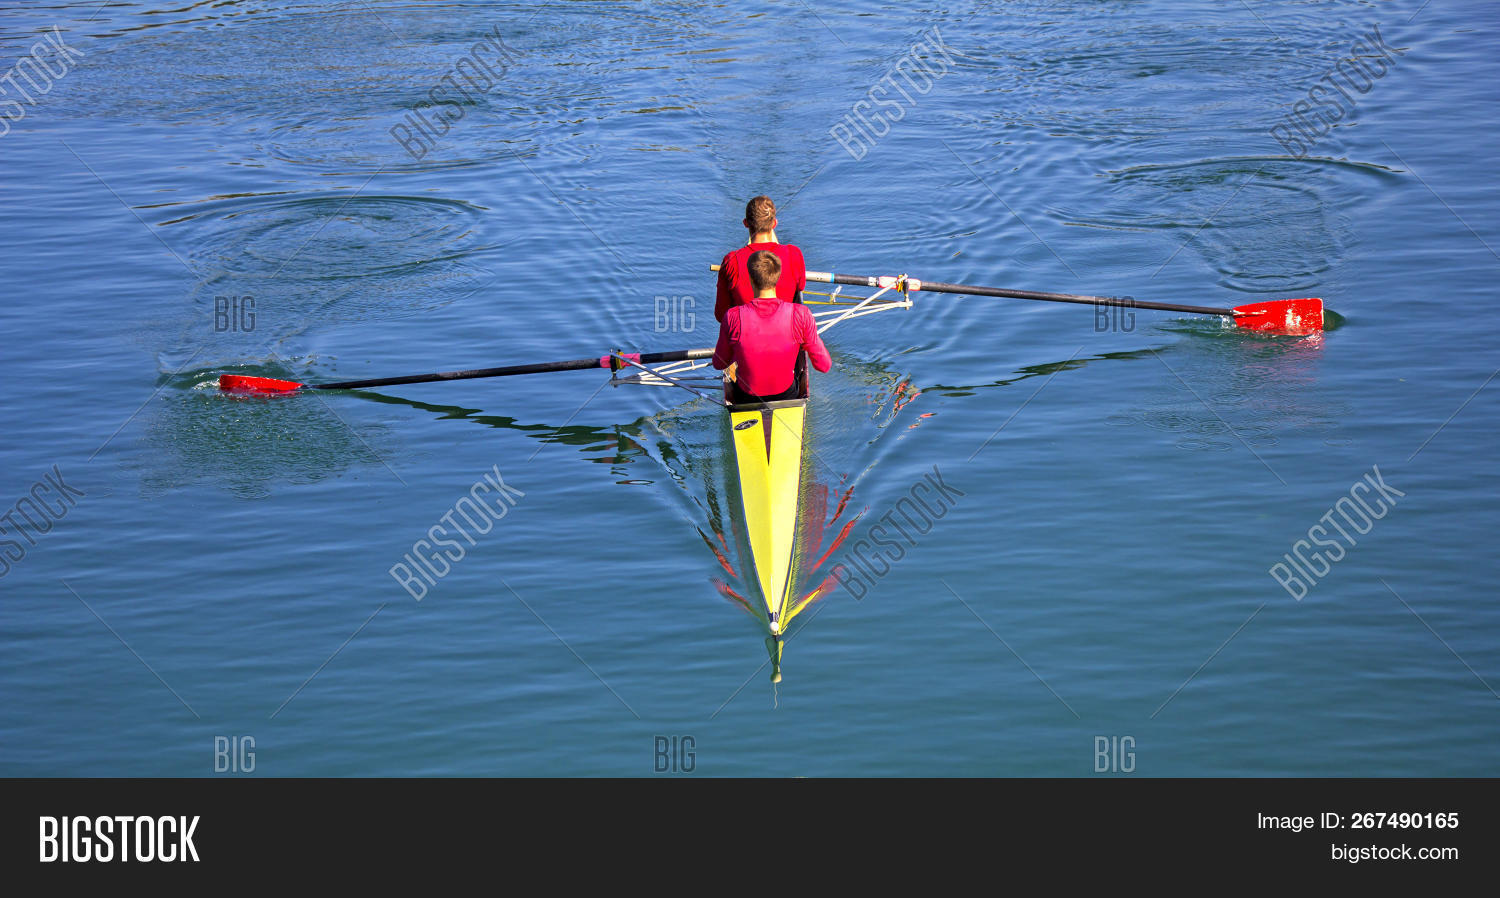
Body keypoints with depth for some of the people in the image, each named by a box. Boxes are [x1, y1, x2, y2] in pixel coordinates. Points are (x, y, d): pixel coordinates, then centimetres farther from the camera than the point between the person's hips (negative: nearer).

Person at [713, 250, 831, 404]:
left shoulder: (733, 317, -23)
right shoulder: (800, 315, -23)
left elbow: (719, 364, -6)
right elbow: (824, 366, -14)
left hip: (746, 399, 0)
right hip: (787, 396, 1)